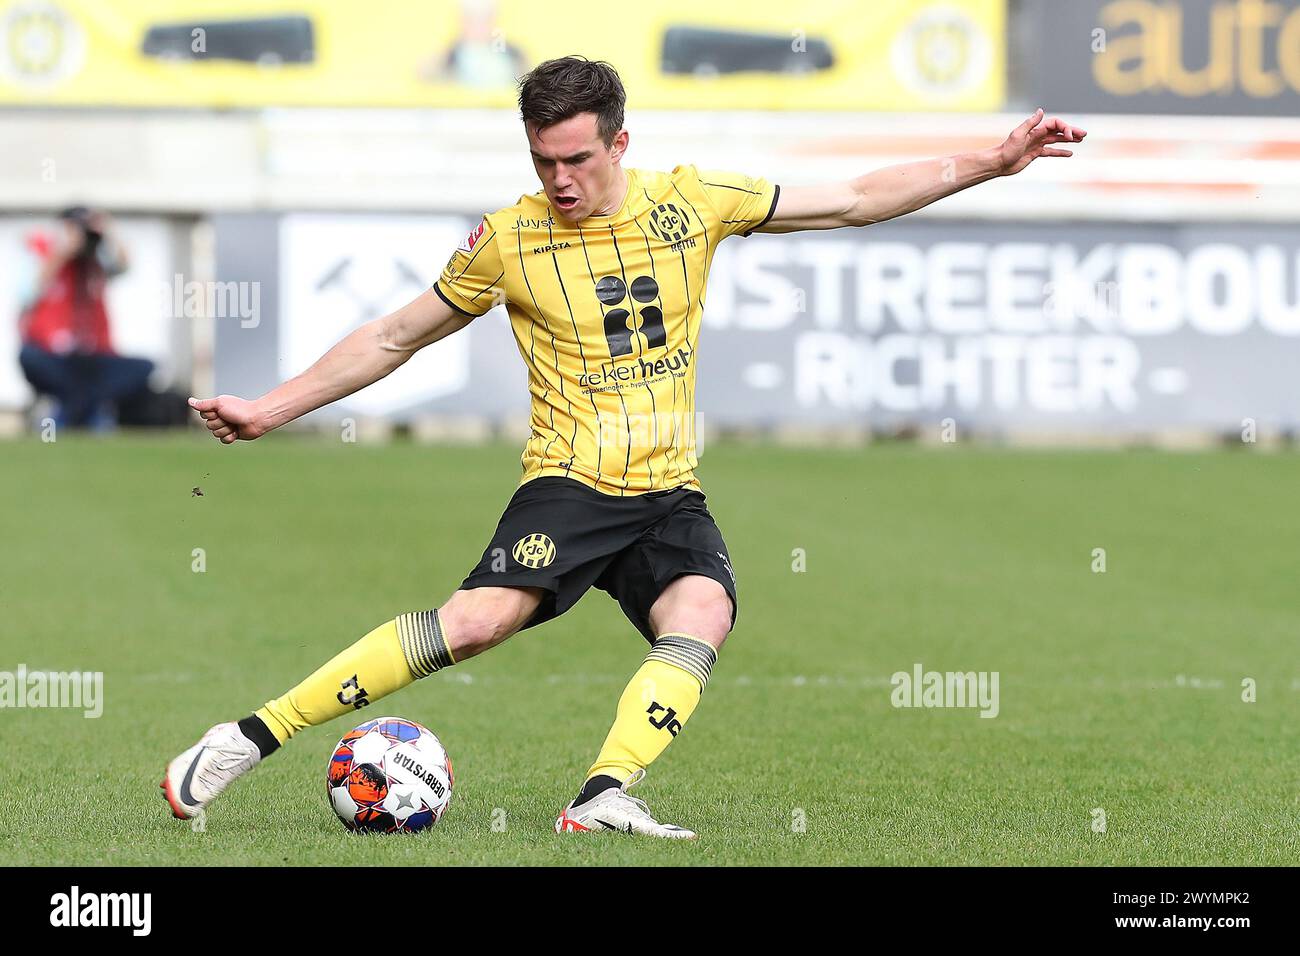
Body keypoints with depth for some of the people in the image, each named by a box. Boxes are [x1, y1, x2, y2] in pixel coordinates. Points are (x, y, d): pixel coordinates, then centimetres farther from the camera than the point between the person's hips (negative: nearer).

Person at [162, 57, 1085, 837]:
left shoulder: (692, 202, 3)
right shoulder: (506, 240, -1)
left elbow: (854, 201, 9)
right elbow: (393, 339, 11)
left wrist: (991, 163, 5)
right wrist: (268, 409, 9)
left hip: (670, 493, 3)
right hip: (567, 486, -3)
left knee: (703, 616, -29)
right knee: (482, 617, -27)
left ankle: (603, 799, -40)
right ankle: (253, 736, -23)